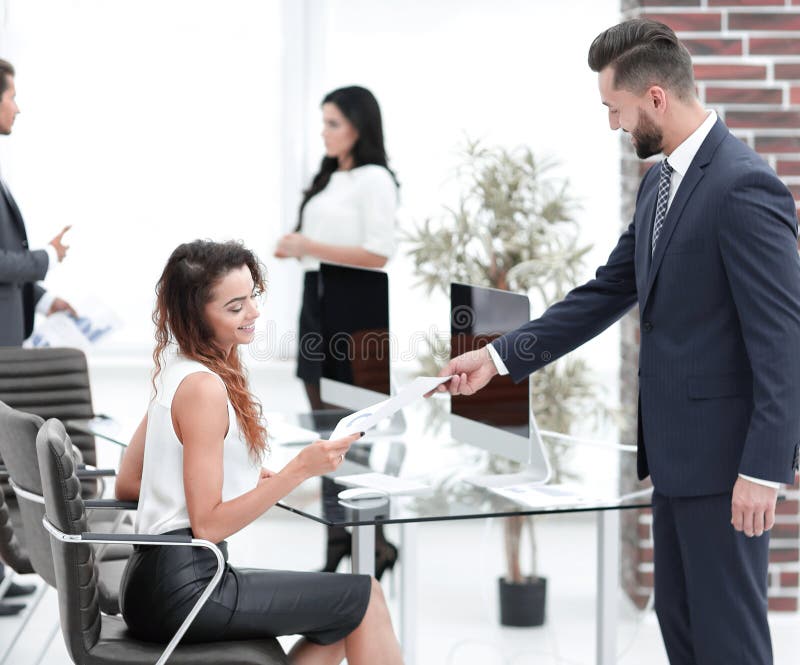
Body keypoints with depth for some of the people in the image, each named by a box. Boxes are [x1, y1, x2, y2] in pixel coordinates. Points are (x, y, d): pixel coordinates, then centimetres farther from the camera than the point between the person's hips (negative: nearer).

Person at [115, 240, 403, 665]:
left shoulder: (174, 370, 11)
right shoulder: (202, 387, -17)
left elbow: (126, 486, 15)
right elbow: (208, 524, -19)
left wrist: (251, 481, 13)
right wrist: (299, 470, -22)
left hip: (158, 581, 10)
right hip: (181, 591, -10)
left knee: (340, 626, 18)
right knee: (365, 597, -1)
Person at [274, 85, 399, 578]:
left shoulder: (374, 180, -8)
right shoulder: (330, 179, 18)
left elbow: (378, 255, -16)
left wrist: (311, 246, -19)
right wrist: (296, 250, 5)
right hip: (318, 303, 9)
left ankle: (375, 544, 1)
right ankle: (339, 548, 14)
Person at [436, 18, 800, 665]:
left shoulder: (744, 186, -19)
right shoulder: (661, 181, 11)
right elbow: (608, 292, 15)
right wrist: (500, 356, 10)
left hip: (724, 450, -9)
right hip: (677, 445, 10)